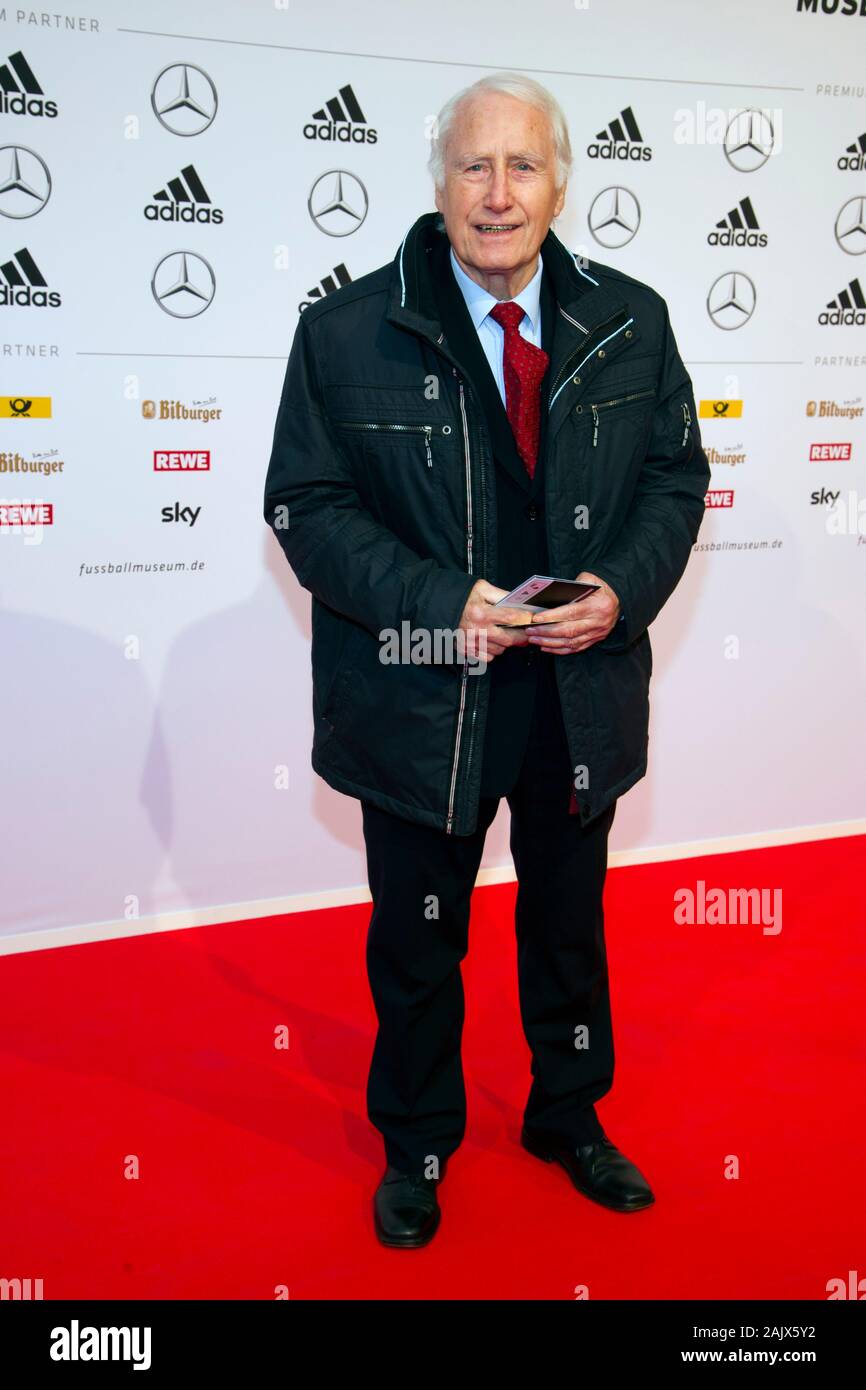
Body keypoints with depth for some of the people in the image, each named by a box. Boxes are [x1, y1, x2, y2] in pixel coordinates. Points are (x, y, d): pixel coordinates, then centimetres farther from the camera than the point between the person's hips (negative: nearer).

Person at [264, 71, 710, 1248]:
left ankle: (570, 1116, 47)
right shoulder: (347, 331, -9)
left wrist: (621, 590, -14)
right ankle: (416, 1144, 40)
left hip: (583, 691, 3)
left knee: (570, 923, 21)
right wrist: (439, 603, -21)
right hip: (422, 697, -2)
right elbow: (304, 503, -8)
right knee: (418, 941, 14)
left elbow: (677, 477, 5)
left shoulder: (630, 322, 0)